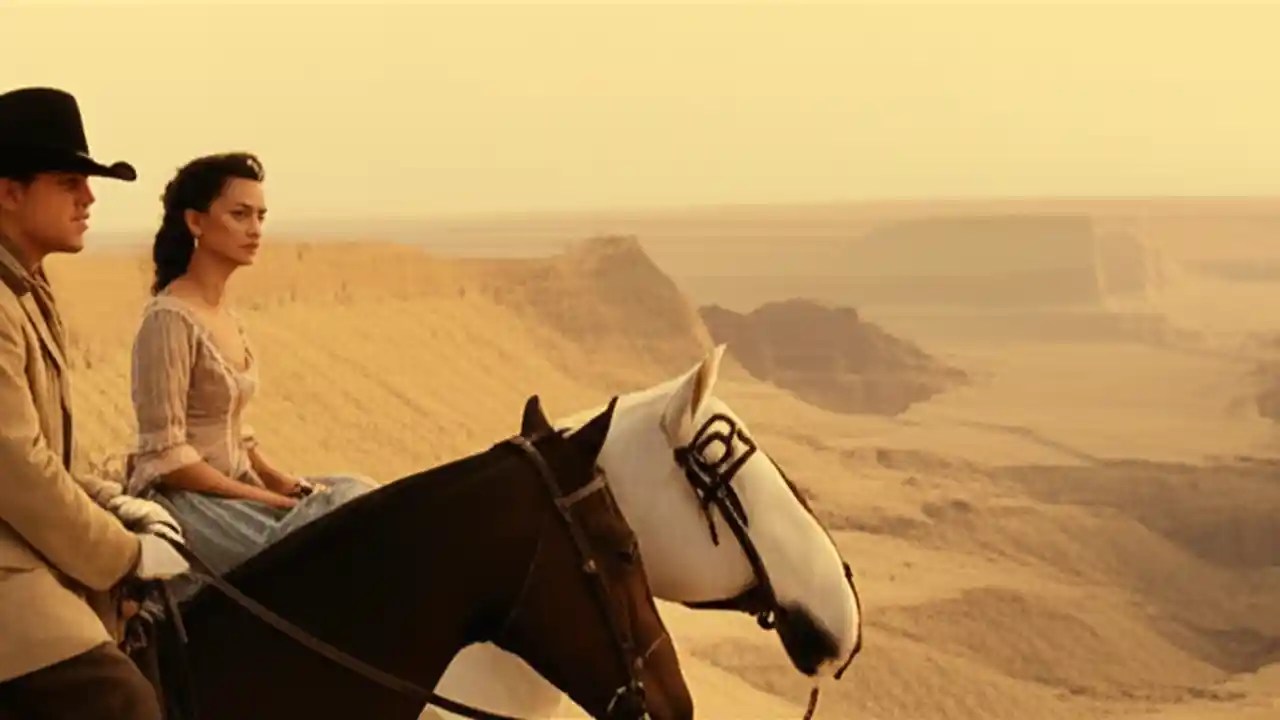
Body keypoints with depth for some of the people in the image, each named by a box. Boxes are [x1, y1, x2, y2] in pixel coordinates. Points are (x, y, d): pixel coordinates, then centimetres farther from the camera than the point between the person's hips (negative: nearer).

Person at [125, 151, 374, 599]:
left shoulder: (227, 317, 12)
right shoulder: (170, 319, -15)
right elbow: (166, 458, -19)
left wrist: (281, 482, -1)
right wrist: (277, 502, -18)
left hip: (233, 487, 9)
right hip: (183, 503, -8)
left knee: (359, 495, -9)